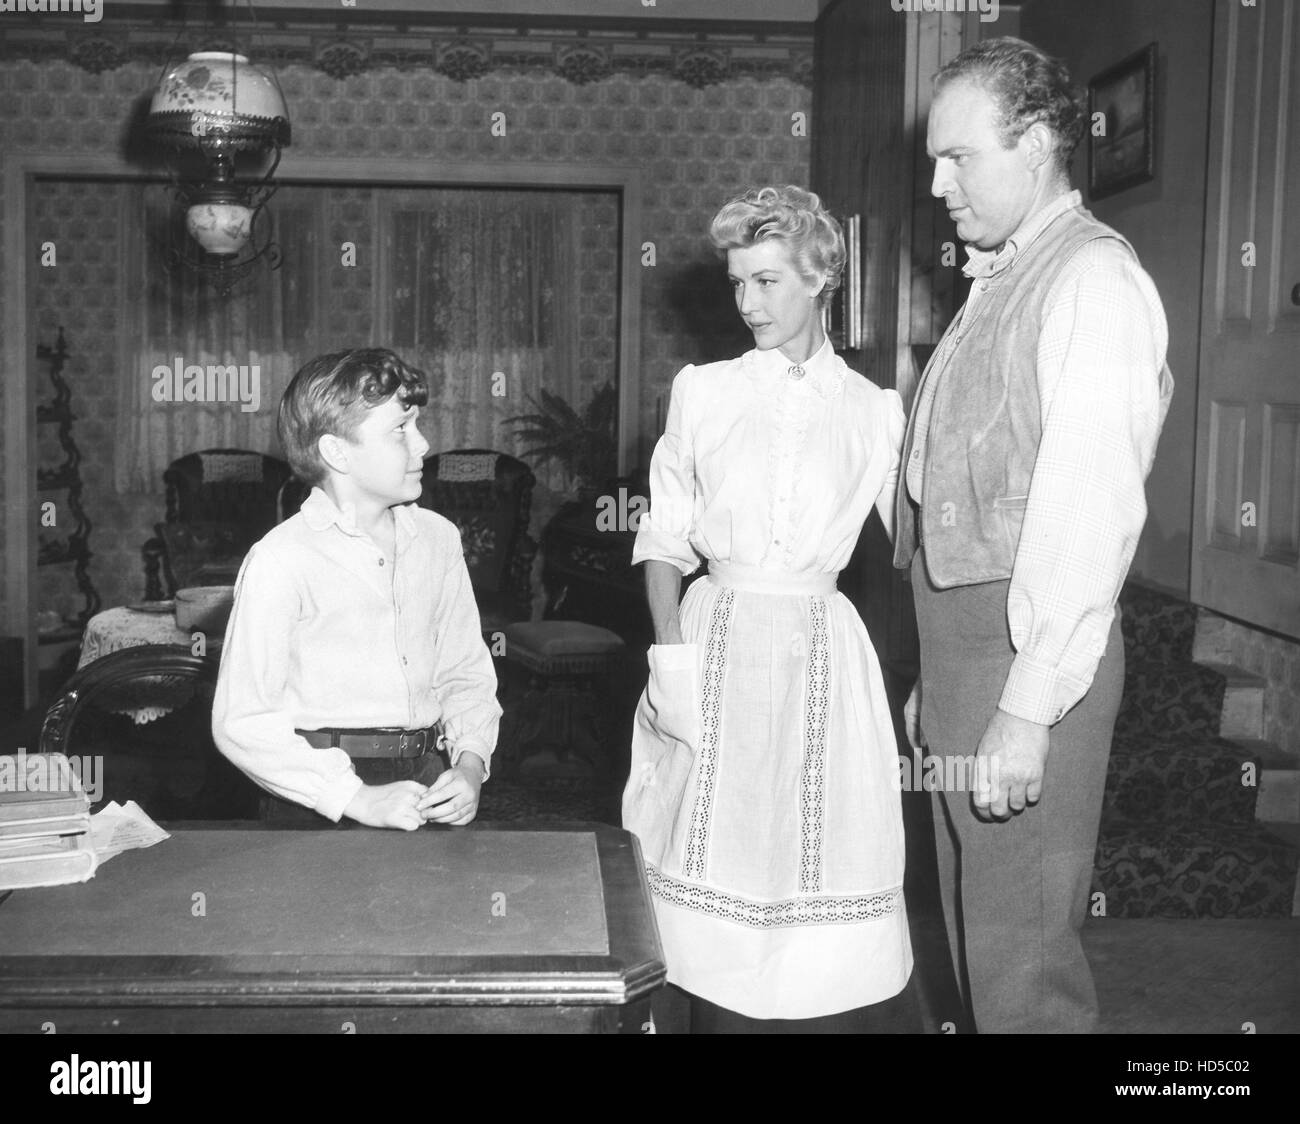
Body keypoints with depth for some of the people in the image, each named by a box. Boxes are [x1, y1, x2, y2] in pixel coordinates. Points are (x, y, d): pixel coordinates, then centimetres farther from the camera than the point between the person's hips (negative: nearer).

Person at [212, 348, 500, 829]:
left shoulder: (438, 539, 9)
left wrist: (470, 764, -1)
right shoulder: (282, 560, -8)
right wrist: (357, 798, -16)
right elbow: (241, 722, -11)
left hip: (426, 782, 4)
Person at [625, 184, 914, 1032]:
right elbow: (663, 540, 6)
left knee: (824, 859, 0)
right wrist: (672, 648, -7)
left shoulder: (874, 412, 6)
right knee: (720, 863, 3)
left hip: (822, 651, 0)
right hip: (718, 642, 0)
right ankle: (717, 1012, 20)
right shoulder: (702, 392, 6)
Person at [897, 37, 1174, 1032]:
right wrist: (939, 681, 13)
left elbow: (1091, 502, -19)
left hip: (1028, 645, -9)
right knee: (974, 930, 18)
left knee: (1021, 958, 0)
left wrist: (1030, 705, -21)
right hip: (958, 633, 9)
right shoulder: (998, 284, 17)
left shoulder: (1093, 278, -10)